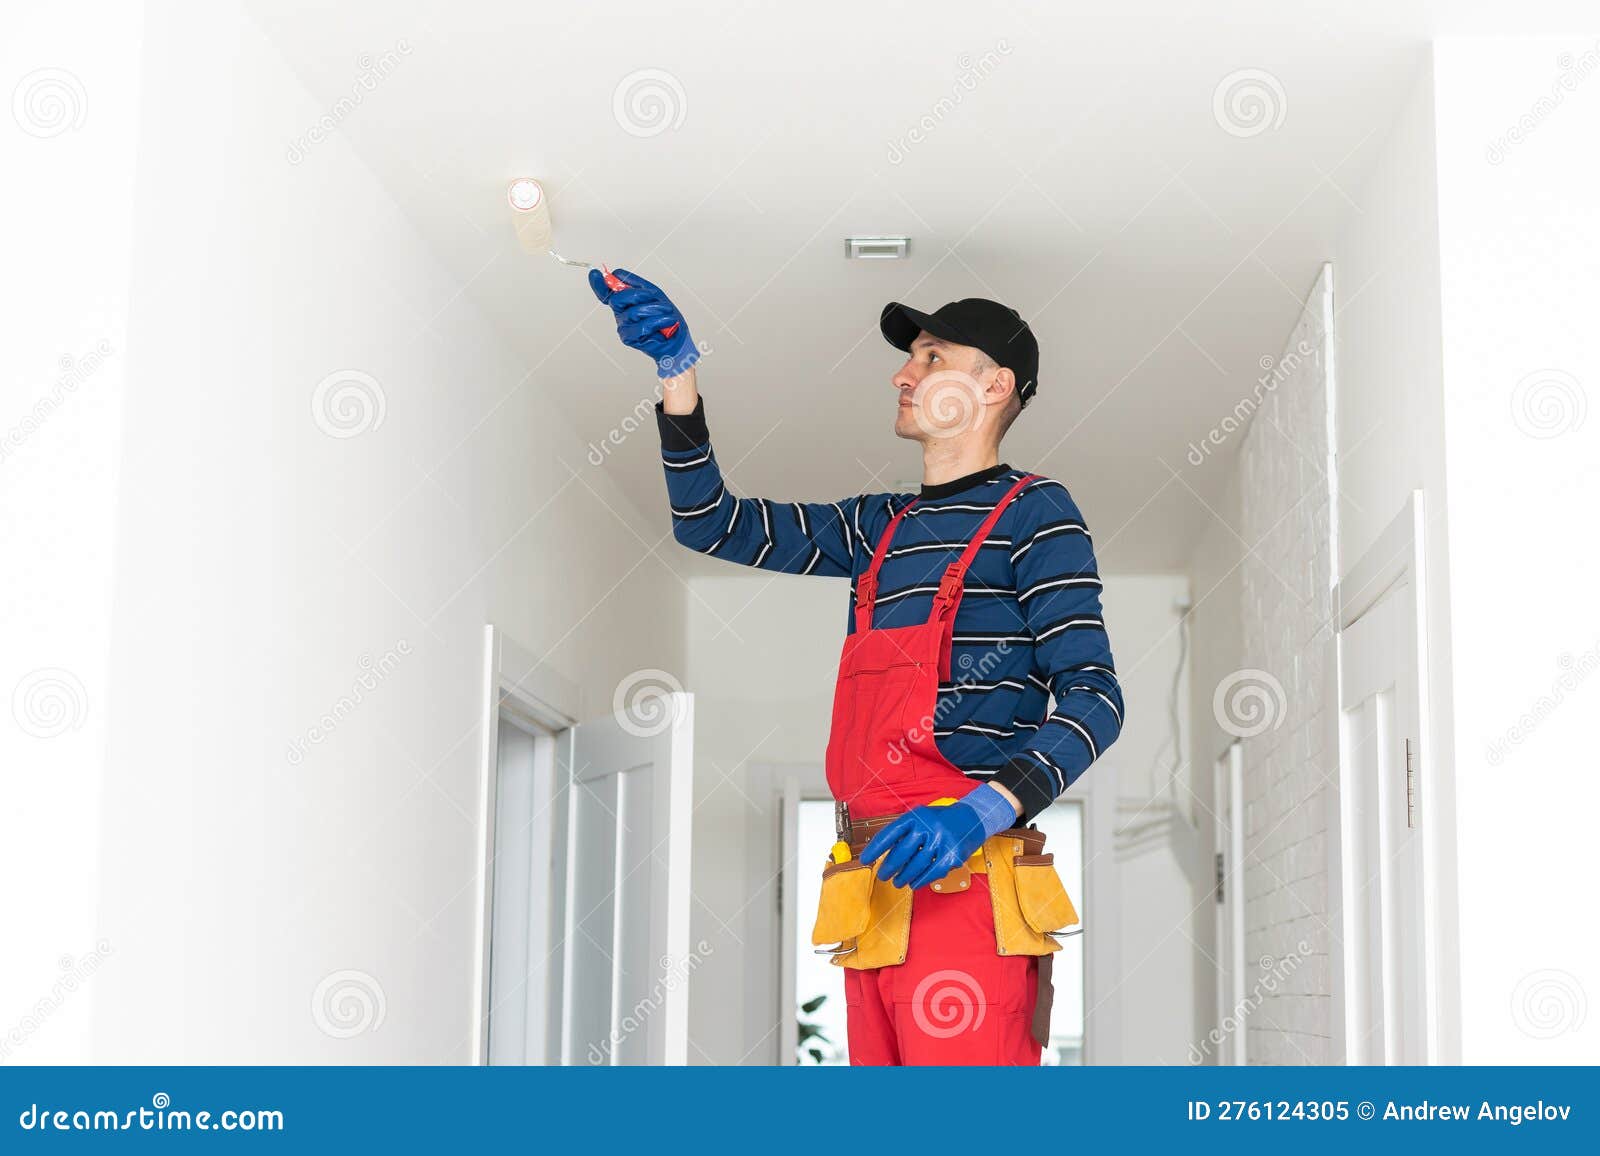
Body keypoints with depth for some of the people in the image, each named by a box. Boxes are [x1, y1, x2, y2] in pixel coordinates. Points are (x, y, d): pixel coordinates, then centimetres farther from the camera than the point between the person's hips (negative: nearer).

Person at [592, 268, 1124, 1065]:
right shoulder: (878, 527, 23)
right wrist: (678, 371, 14)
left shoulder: (1031, 512, 2)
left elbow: (1092, 695, -6)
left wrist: (983, 812, -21)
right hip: (877, 888, 7)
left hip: (961, 880, -7)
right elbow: (711, 524, 25)